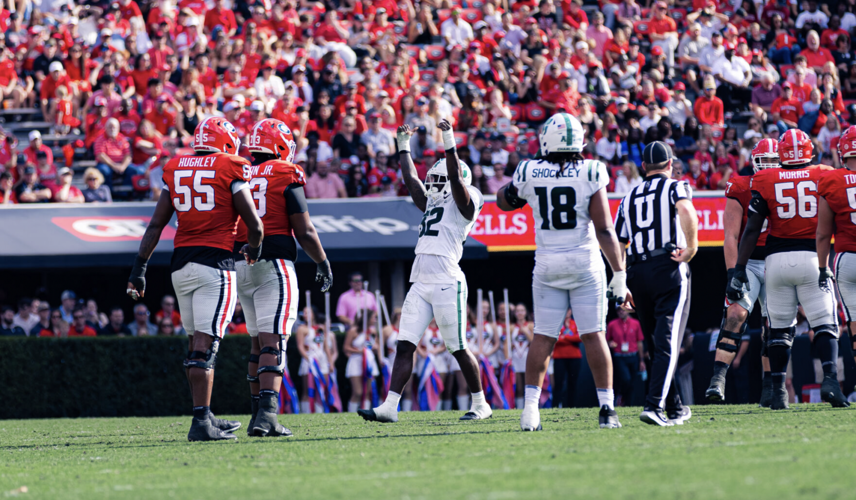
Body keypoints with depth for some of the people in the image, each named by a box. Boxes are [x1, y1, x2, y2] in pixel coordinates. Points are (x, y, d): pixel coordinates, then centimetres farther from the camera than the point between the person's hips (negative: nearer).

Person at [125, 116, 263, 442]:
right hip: (216, 262, -5)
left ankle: (205, 417, 20)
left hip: (181, 264, 5)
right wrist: (254, 252, 17)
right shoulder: (231, 170, -2)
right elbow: (254, 225, -3)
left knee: (197, 343, 14)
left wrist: (139, 268, 10)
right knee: (205, 345, -10)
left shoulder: (175, 170, 11)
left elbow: (156, 225, 8)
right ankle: (201, 422, -16)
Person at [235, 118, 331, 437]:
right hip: (274, 265, -5)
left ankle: (259, 413, 17)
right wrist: (323, 263, 8)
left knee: (257, 340, 16)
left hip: (241, 265, 5)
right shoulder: (287, 176, -4)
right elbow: (304, 232, -4)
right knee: (273, 342, -10)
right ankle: (266, 415, -22)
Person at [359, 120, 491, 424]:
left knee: (458, 349, 0)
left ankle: (480, 405, 12)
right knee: (405, 346, -2)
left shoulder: (463, 204, 1)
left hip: (447, 284, -7)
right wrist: (404, 146, 33)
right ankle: (390, 407, -7)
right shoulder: (433, 205, 22)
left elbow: (456, 178, -14)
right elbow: (411, 180, 31)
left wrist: (449, 142, -17)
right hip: (420, 284, 7)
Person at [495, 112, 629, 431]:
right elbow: (604, 229, -10)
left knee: (543, 337, 7)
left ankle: (531, 404, -2)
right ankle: (606, 407, 0)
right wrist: (619, 273, -5)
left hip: (547, 265, 2)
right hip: (585, 263, -2)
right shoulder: (591, 174, -9)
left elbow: (504, 201, 18)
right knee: (593, 335, 1)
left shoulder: (530, 174, -3)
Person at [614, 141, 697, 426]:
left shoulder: (629, 198, 19)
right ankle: (654, 405, -27)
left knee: (655, 344, 15)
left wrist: (622, 286, 22)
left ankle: (675, 408, 23)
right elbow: (686, 211, -20)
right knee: (667, 343, -11)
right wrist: (691, 246, -12)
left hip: (638, 273, 5)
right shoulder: (675, 187, 5)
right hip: (669, 267, -5)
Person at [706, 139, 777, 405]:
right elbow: (731, 237, -7)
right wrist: (732, 273, -16)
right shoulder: (740, 190, -4)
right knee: (735, 313, -20)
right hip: (748, 262, -3)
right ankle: (718, 377, -26)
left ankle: (770, 388, 10)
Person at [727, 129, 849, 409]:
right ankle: (830, 378, -18)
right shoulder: (824, 177, 1)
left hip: (777, 259, 1)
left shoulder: (765, 181, 1)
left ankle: (778, 391, 7)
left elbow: (752, 229, -2)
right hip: (812, 258, -1)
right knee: (824, 324, 2)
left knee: (780, 328, 10)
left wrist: (739, 270, 0)